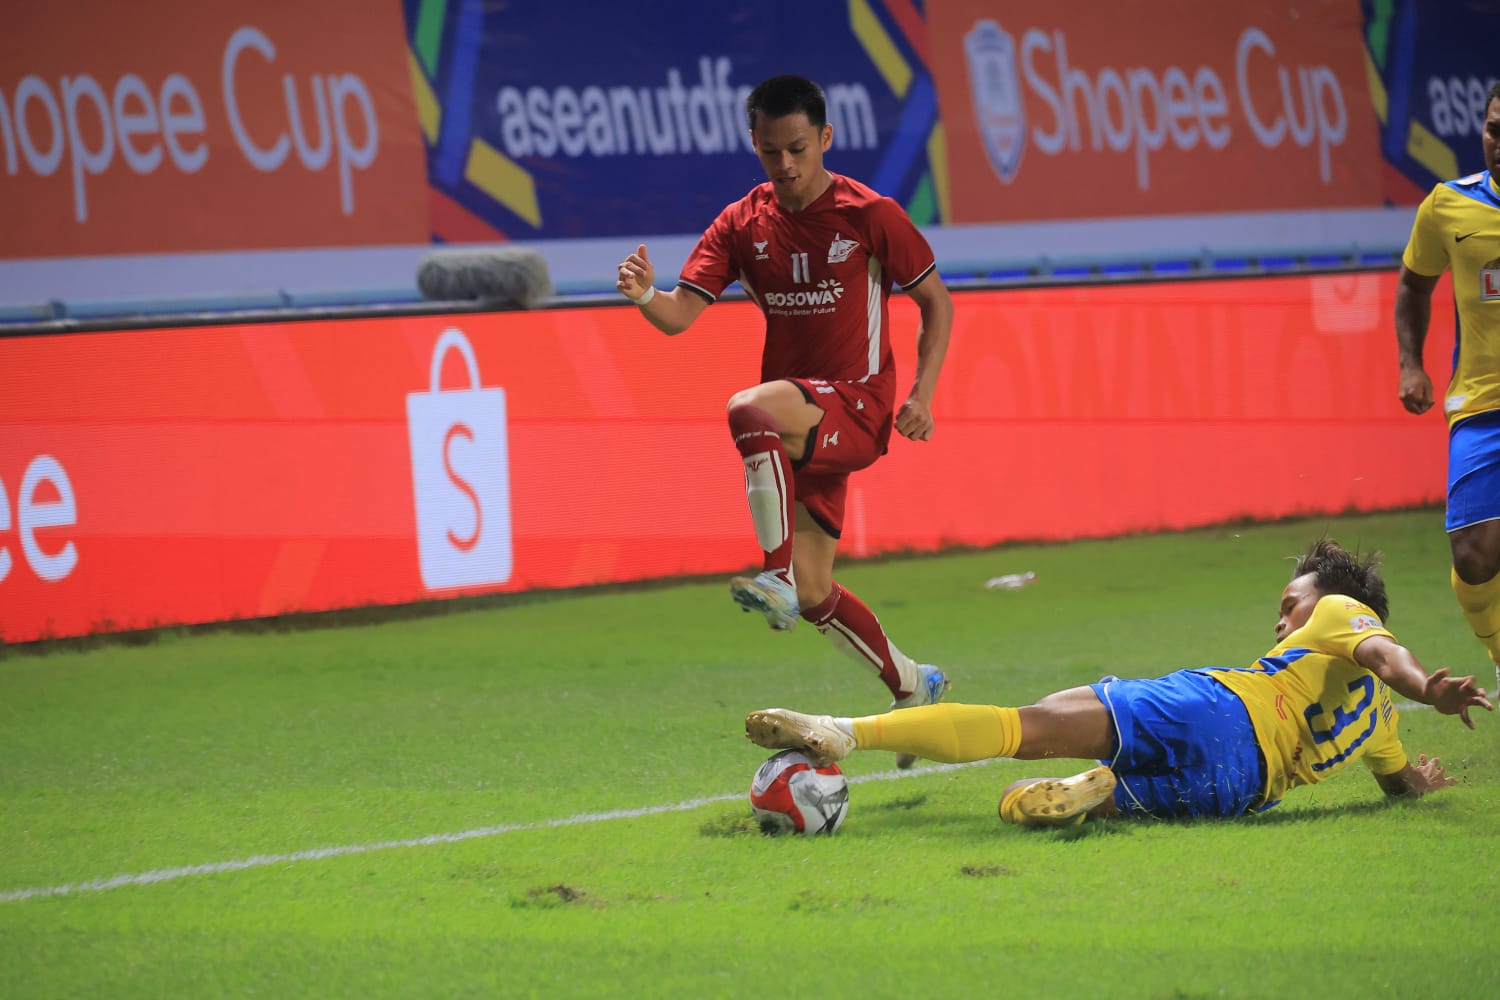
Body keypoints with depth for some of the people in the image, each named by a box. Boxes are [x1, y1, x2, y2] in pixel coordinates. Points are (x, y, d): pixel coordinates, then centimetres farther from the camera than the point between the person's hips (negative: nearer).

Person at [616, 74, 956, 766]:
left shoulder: (868, 215, -6)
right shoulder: (742, 225, 4)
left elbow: (936, 301, 3)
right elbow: (681, 314, -5)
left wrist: (921, 394, -9)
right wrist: (645, 296, -29)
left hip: (856, 408, -6)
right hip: (798, 427, 6)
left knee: (750, 409, -36)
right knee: (813, 594, 9)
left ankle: (778, 576, -35)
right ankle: (913, 688, 30)